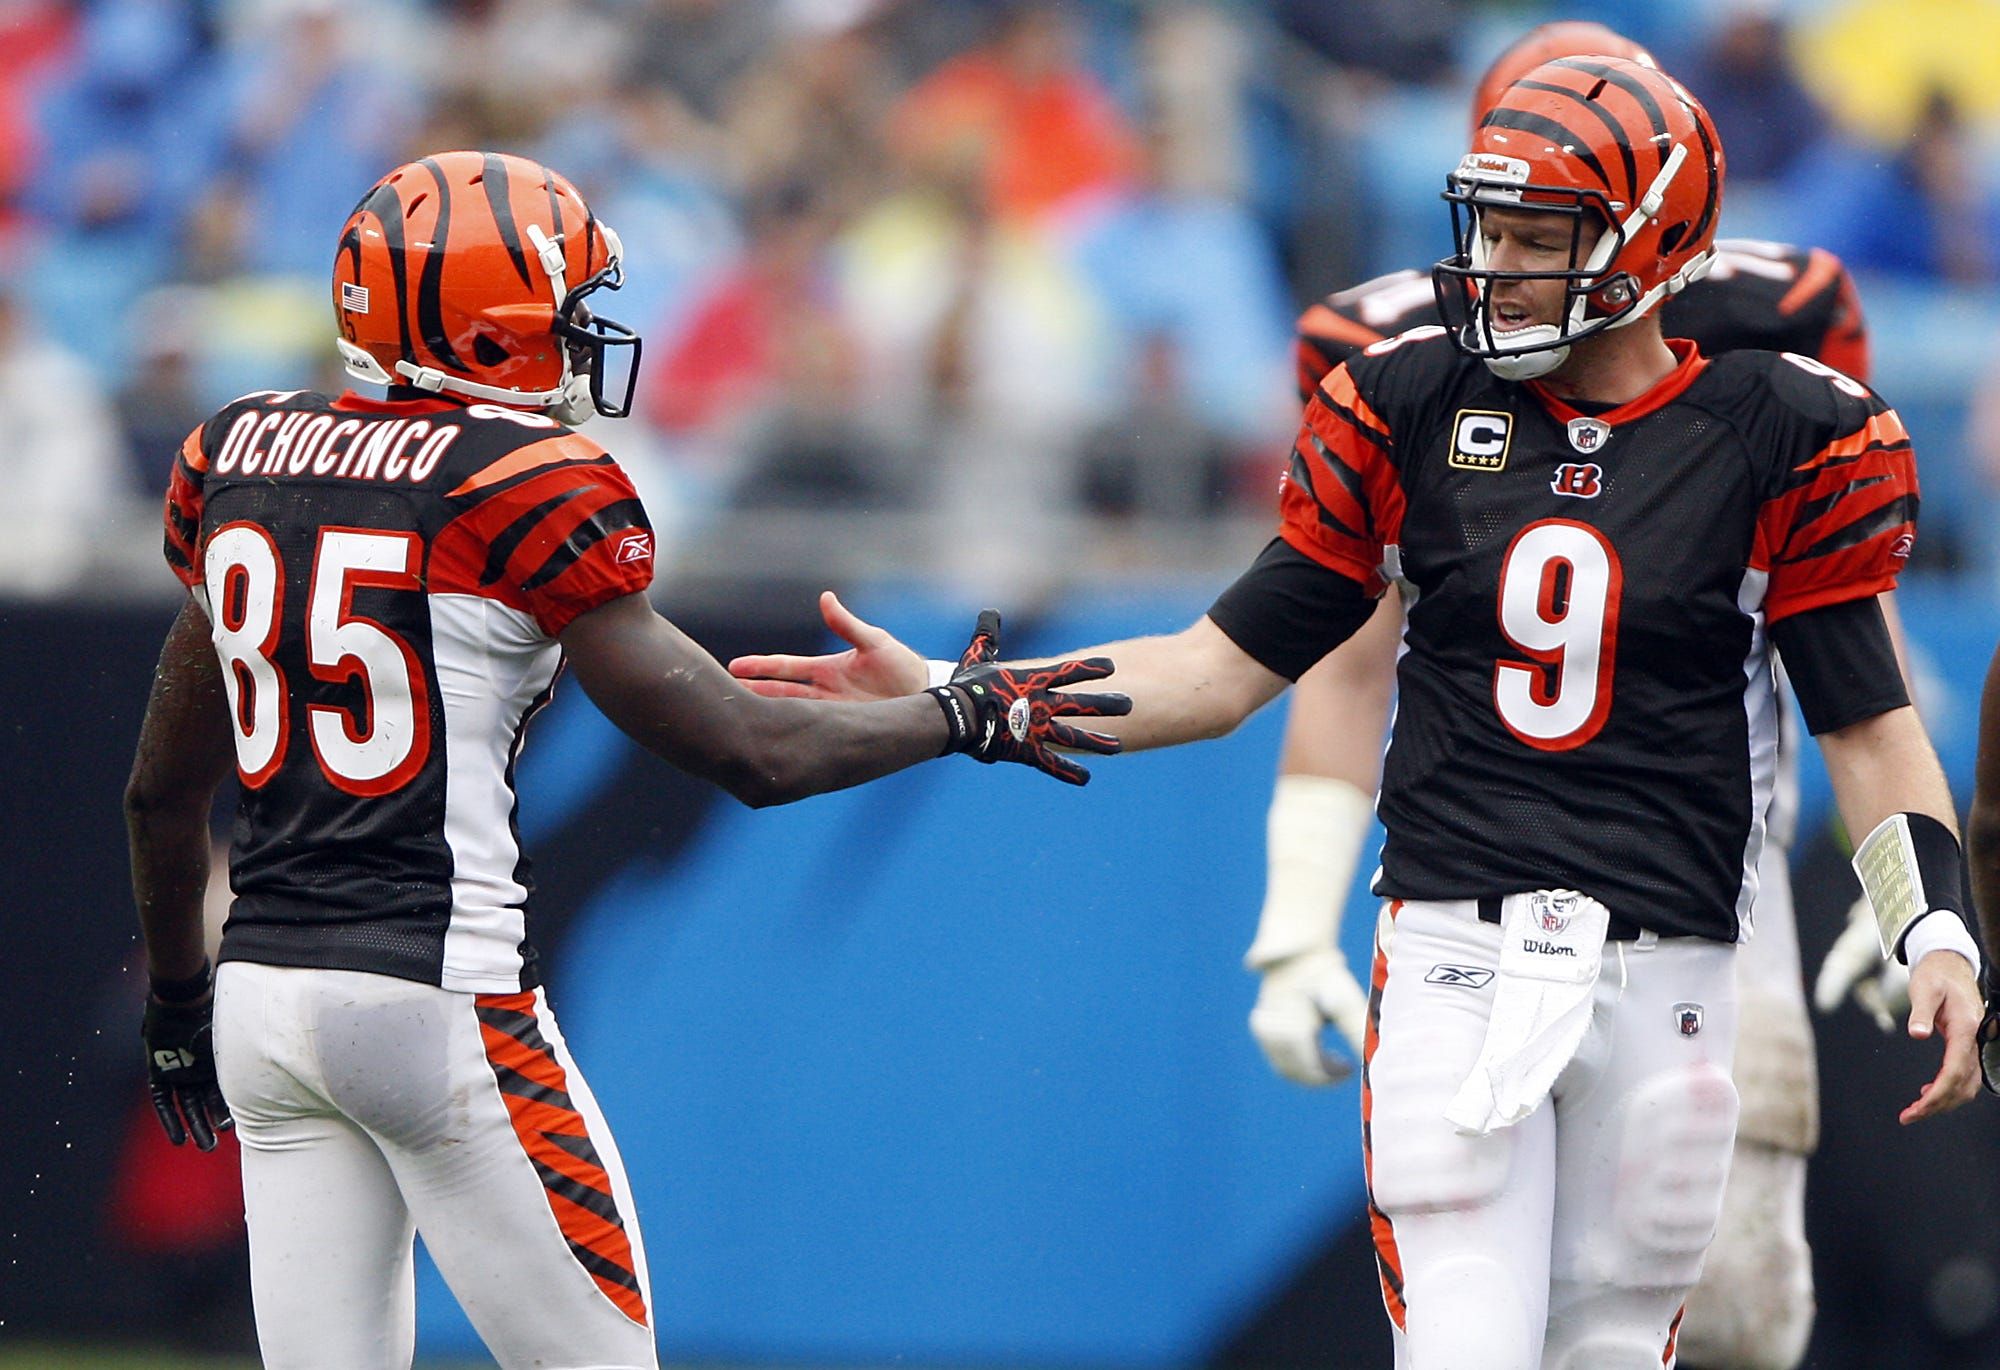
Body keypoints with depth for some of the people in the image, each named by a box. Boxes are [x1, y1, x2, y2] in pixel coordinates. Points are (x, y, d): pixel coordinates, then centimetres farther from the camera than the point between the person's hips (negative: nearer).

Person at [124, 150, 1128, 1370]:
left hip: (264, 992, 7)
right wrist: (968, 714, 6)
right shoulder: (527, 490, -9)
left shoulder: (237, 458, 10)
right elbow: (751, 752, -9)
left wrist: (178, 1005, 30)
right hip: (438, 998, -7)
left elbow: (165, 792, 17)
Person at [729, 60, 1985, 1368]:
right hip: (1456, 963, 0)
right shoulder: (1414, 405, 4)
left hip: (1660, 986, 0)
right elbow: (1228, 667, 7)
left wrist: (1939, 937, -14)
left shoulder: (1781, 438, -1)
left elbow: (1867, 720, 2)